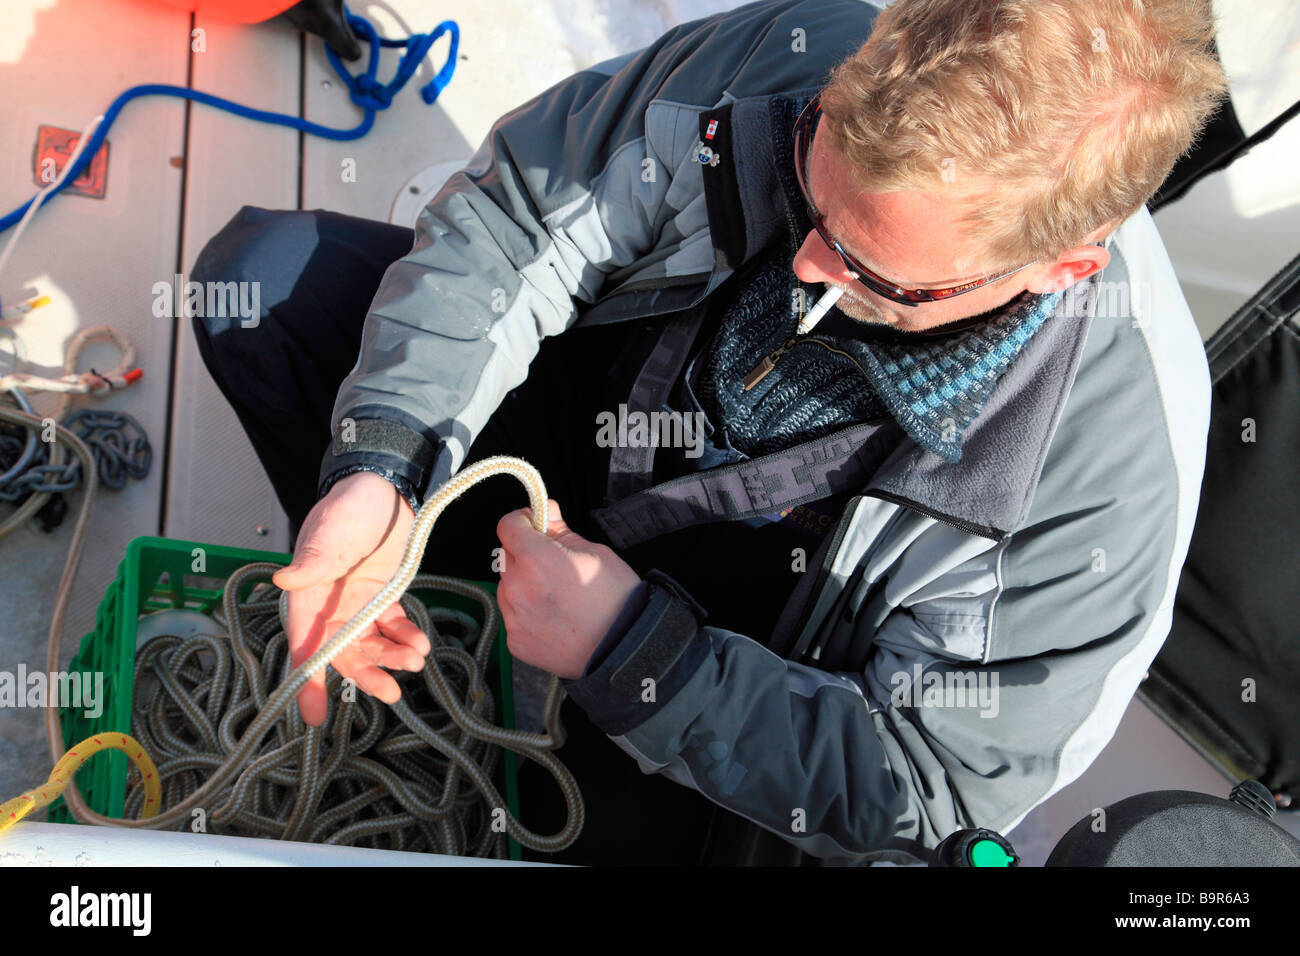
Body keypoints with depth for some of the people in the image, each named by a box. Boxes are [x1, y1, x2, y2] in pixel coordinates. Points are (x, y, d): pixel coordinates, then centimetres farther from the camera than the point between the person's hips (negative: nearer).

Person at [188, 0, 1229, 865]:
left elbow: (910, 786, -22)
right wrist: (379, 461, -31)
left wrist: (628, 651, -30)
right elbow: (517, 213, -17)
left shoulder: (1115, 471, -31)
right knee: (259, 270, -7)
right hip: (589, 425, 3)